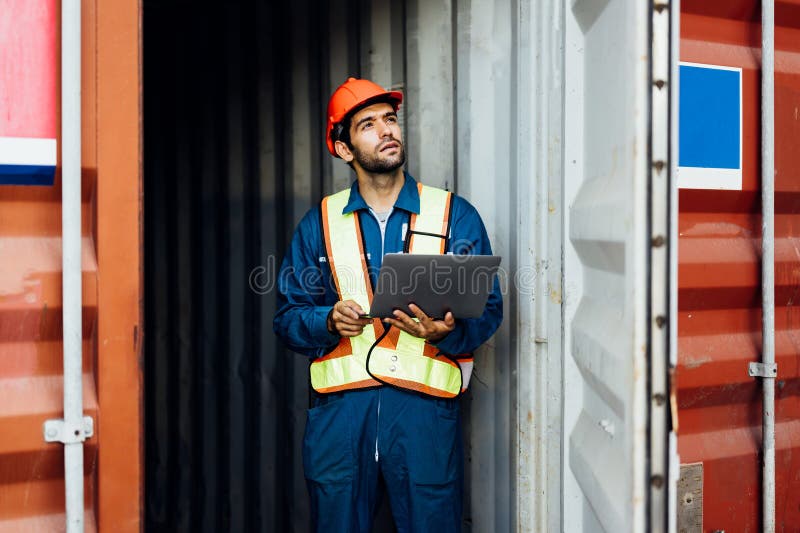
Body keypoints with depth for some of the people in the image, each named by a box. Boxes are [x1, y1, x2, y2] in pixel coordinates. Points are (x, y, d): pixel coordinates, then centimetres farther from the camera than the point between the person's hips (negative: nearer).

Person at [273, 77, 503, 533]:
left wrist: (447, 331, -19)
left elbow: (488, 309, 2)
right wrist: (329, 321, -12)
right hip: (340, 408, 1)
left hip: (425, 407, -1)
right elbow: (288, 318, 9)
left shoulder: (456, 215, 5)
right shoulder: (319, 223, 9)